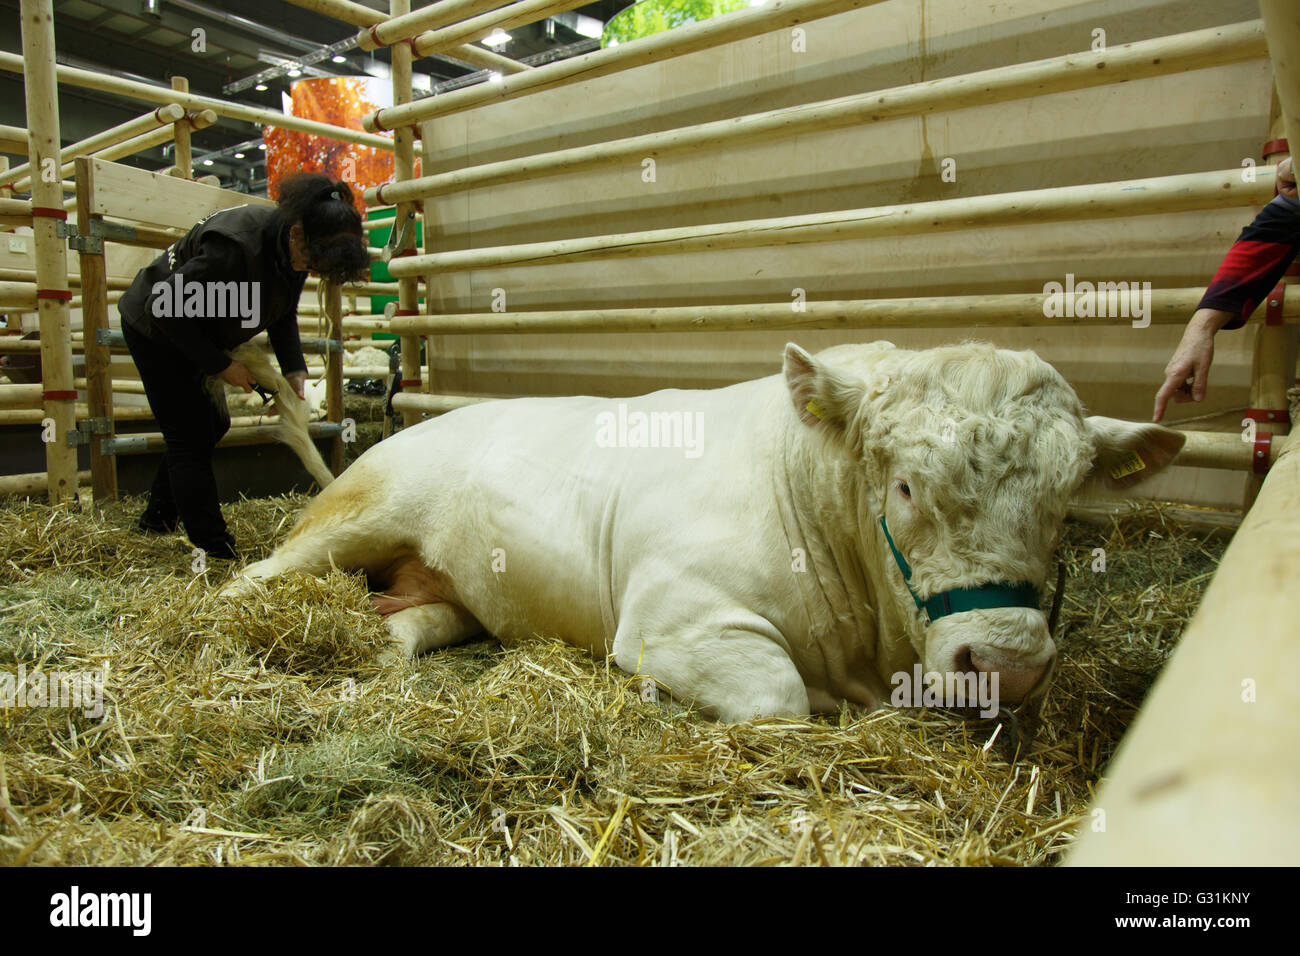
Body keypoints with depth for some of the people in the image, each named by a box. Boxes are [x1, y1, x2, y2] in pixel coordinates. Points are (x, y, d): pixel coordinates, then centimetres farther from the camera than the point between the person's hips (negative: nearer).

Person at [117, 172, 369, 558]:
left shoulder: (293, 250, -13)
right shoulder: (234, 247, -38)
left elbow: (284, 315, 1)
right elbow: (165, 309, -31)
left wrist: (294, 368, -14)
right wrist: (221, 365, -26)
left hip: (190, 331, 9)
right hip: (156, 330, -8)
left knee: (211, 423, 18)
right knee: (190, 439, -8)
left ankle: (158, 517, 37)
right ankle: (216, 553, -3)